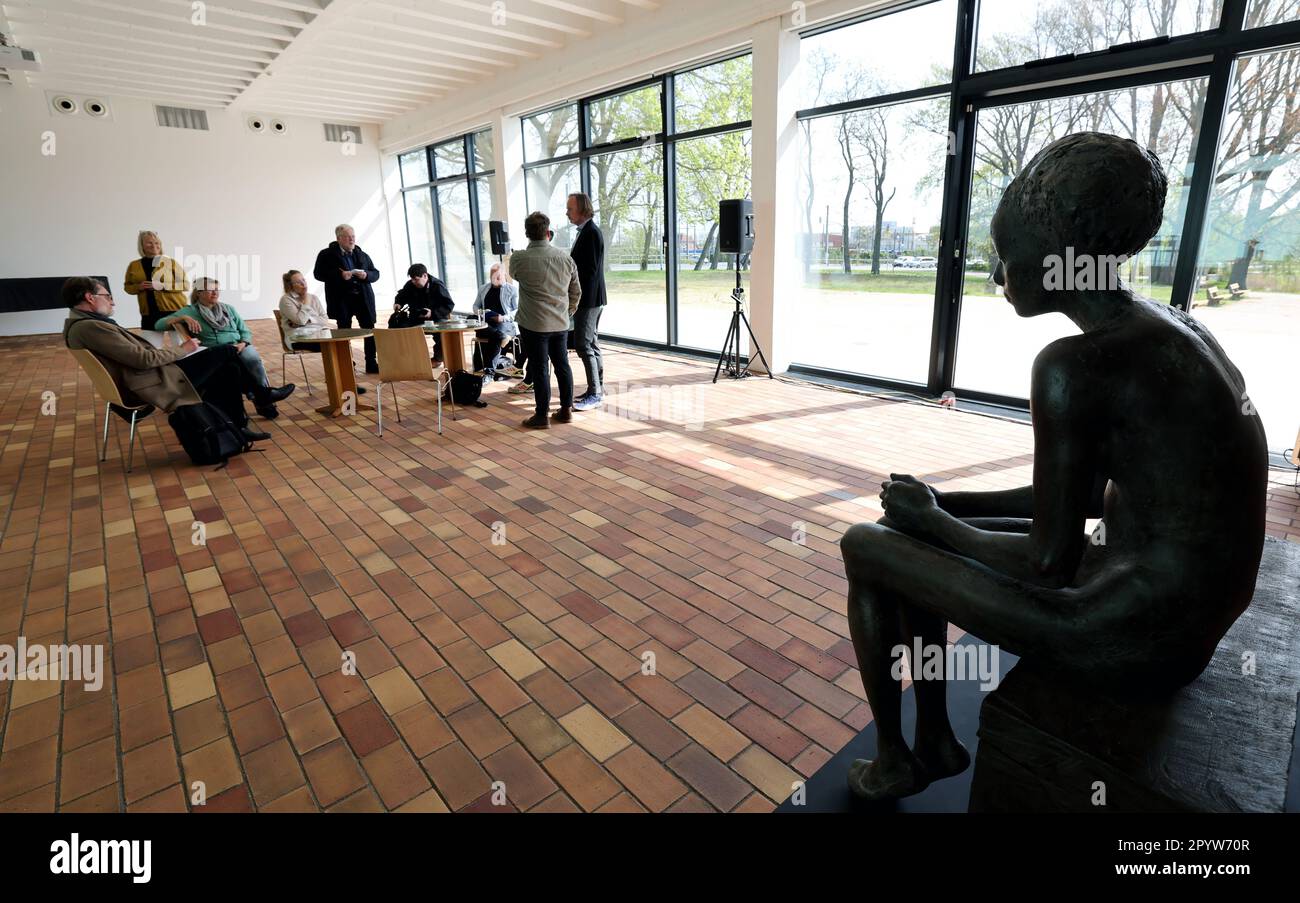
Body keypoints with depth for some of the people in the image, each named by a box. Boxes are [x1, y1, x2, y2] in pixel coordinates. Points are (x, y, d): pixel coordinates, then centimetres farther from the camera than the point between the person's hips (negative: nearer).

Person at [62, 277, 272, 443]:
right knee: (226, 352, -6)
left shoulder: (77, 324, 14)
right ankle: (261, 393, 14)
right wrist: (182, 349, -7)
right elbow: (144, 359, -20)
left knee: (228, 368, 8)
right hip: (152, 384, -10)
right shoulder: (91, 327, -19)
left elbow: (134, 355, 15)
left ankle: (237, 428, 11)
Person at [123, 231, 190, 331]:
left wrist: (162, 286, -15)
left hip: (174, 311, -3)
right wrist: (138, 287, -4)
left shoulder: (171, 262, 2)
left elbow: (186, 284, -3)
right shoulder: (133, 266, 11)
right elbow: (127, 287, 19)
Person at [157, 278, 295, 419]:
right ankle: (265, 393, -33)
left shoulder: (229, 309, 20)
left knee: (252, 358, -34)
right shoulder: (190, 311, 7)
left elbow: (245, 332, 17)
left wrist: (242, 344, -6)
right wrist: (184, 318, -19)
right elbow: (159, 324, -3)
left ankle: (262, 399, -32)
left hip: (239, 349, 3)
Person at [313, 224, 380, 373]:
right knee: (344, 331, 5)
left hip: (363, 297, 3)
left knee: (369, 329, 0)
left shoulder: (363, 255, 14)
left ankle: (371, 363, 6)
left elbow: (376, 274, 14)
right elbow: (318, 273, -6)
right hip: (342, 299, -3)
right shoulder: (327, 255, 2)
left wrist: (366, 275, -9)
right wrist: (340, 275, -18)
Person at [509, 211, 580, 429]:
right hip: (560, 323, 4)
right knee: (562, 365, 13)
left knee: (540, 369, 2)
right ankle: (566, 410, 23)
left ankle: (541, 416, 10)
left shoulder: (519, 259, -11)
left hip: (534, 325, -4)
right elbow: (576, 291, 8)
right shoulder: (565, 258, 0)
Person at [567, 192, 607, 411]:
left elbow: (590, 269, -20)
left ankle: (594, 393, -5)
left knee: (583, 345, -10)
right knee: (591, 344, 13)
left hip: (589, 298, -10)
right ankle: (598, 389, 20)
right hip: (588, 298, 10)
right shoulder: (585, 231, 15)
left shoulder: (591, 232, -15)